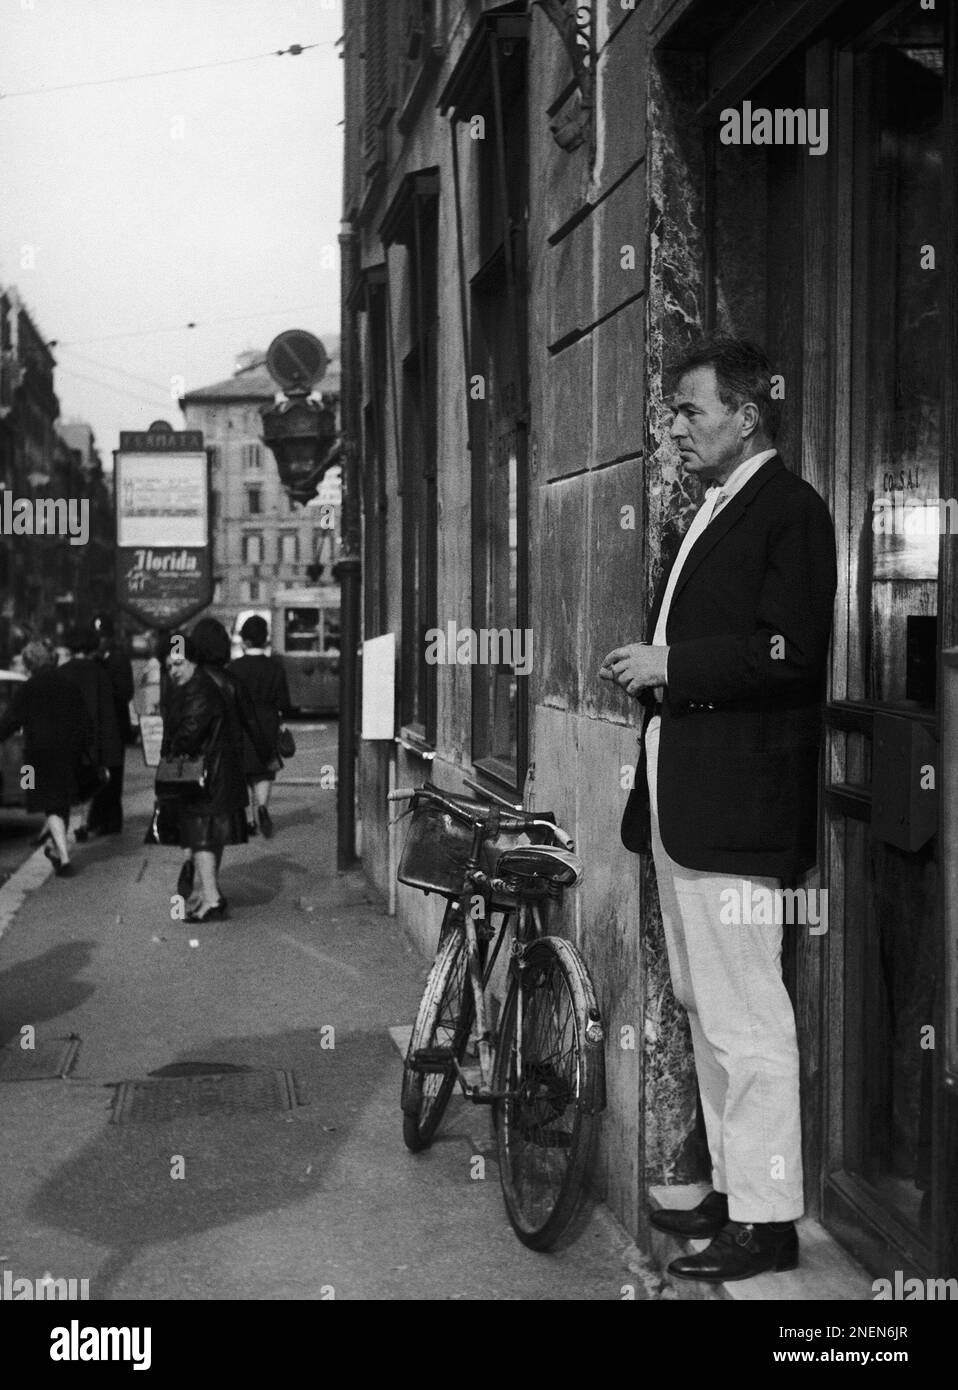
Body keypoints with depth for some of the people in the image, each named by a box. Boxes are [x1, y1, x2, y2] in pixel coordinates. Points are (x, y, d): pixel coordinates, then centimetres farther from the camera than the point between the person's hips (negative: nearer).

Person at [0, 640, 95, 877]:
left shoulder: (27, 690, -8)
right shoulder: (70, 687, 6)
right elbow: (85, 721, 8)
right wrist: (87, 751, 15)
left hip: (41, 754, -4)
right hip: (69, 752, 4)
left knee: (52, 806, -3)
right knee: (63, 802, 18)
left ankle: (64, 857, -13)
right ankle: (58, 850, 31)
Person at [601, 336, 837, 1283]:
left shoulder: (789, 509, -10)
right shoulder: (713, 511, 20)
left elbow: (791, 651, -21)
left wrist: (671, 666, -17)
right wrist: (648, 667, 8)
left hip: (736, 805, -10)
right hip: (679, 796, 10)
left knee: (746, 1018, -5)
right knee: (703, 1009, 16)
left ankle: (767, 1221, 5)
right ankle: (732, 1191, 28)